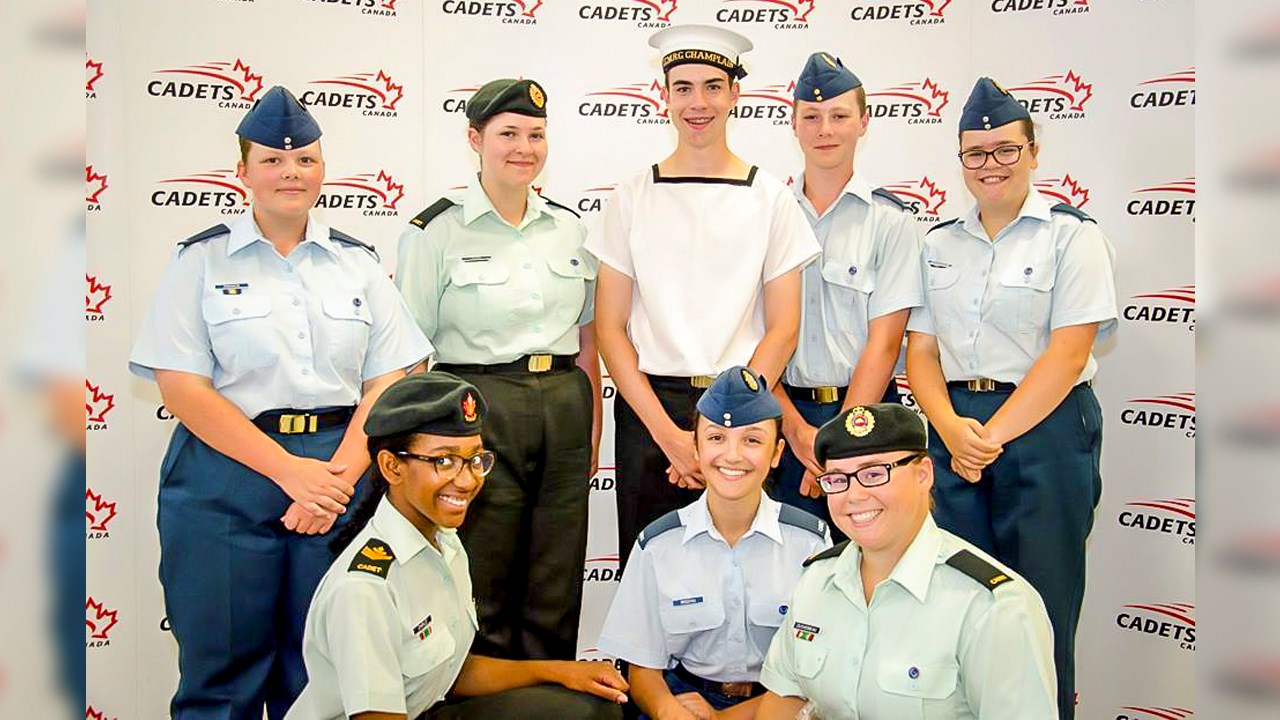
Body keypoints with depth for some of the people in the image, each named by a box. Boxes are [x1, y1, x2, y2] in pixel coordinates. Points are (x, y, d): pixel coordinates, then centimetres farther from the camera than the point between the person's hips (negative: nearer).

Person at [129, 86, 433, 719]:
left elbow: (389, 383, 4)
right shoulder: (202, 261, 3)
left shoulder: (358, 263, 10)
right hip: (224, 480, -2)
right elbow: (182, 388, -6)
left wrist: (339, 475, -11)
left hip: (339, 476, 2)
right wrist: (290, 471, -14)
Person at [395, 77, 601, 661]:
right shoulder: (436, 232, -3)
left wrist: (592, 431, 11)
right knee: (483, 597, 4)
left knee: (556, 597, 10)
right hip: (478, 413, -4)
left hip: (564, 411, 4)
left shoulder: (568, 227, 11)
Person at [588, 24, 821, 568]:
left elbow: (783, 330, 2)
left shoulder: (770, 198, 5)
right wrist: (667, 432, -8)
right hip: (647, 407, 1)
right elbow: (610, 328, 2)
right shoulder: (633, 197, 6)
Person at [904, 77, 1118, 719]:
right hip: (954, 430, 4)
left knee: (1039, 605, 2)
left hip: (1044, 430, -4)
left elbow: (1067, 355, -10)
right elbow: (920, 352, 7)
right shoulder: (939, 244, 12)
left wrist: (994, 434, -15)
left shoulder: (1072, 235, -2)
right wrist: (953, 430, -10)